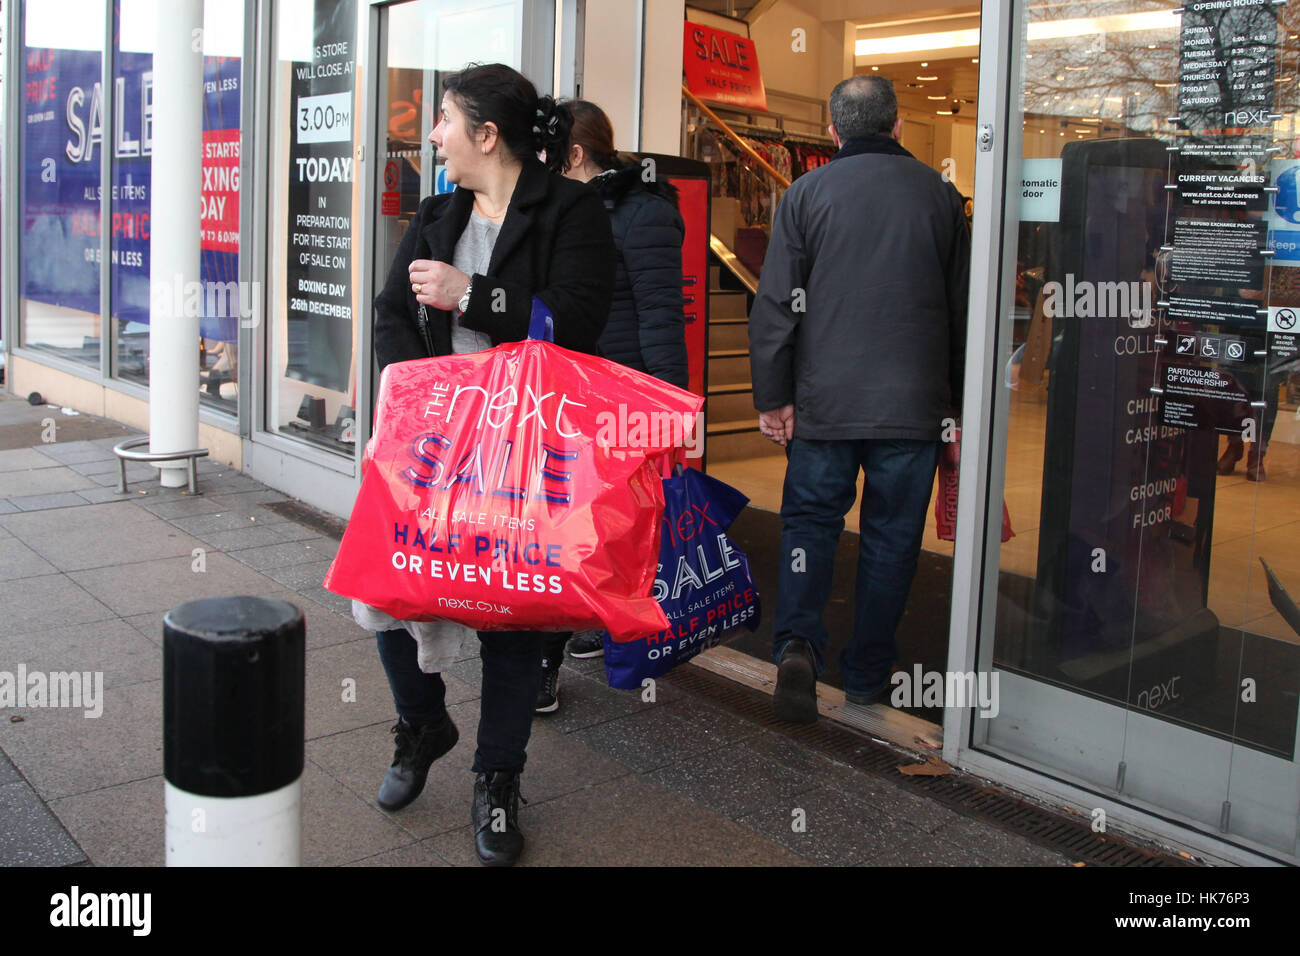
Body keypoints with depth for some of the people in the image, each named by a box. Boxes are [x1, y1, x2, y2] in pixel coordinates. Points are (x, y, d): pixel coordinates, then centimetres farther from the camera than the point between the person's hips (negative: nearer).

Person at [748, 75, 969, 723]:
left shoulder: (806, 194, -1)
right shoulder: (939, 195, 4)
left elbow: (775, 304, -4)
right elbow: (962, 305, 10)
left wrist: (772, 396, 0)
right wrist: (957, 397, 19)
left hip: (825, 401, -1)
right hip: (914, 402, 1)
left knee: (810, 519, 11)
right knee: (891, 535, 10)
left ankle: (797, 641, -9)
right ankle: (868, 675, 19)